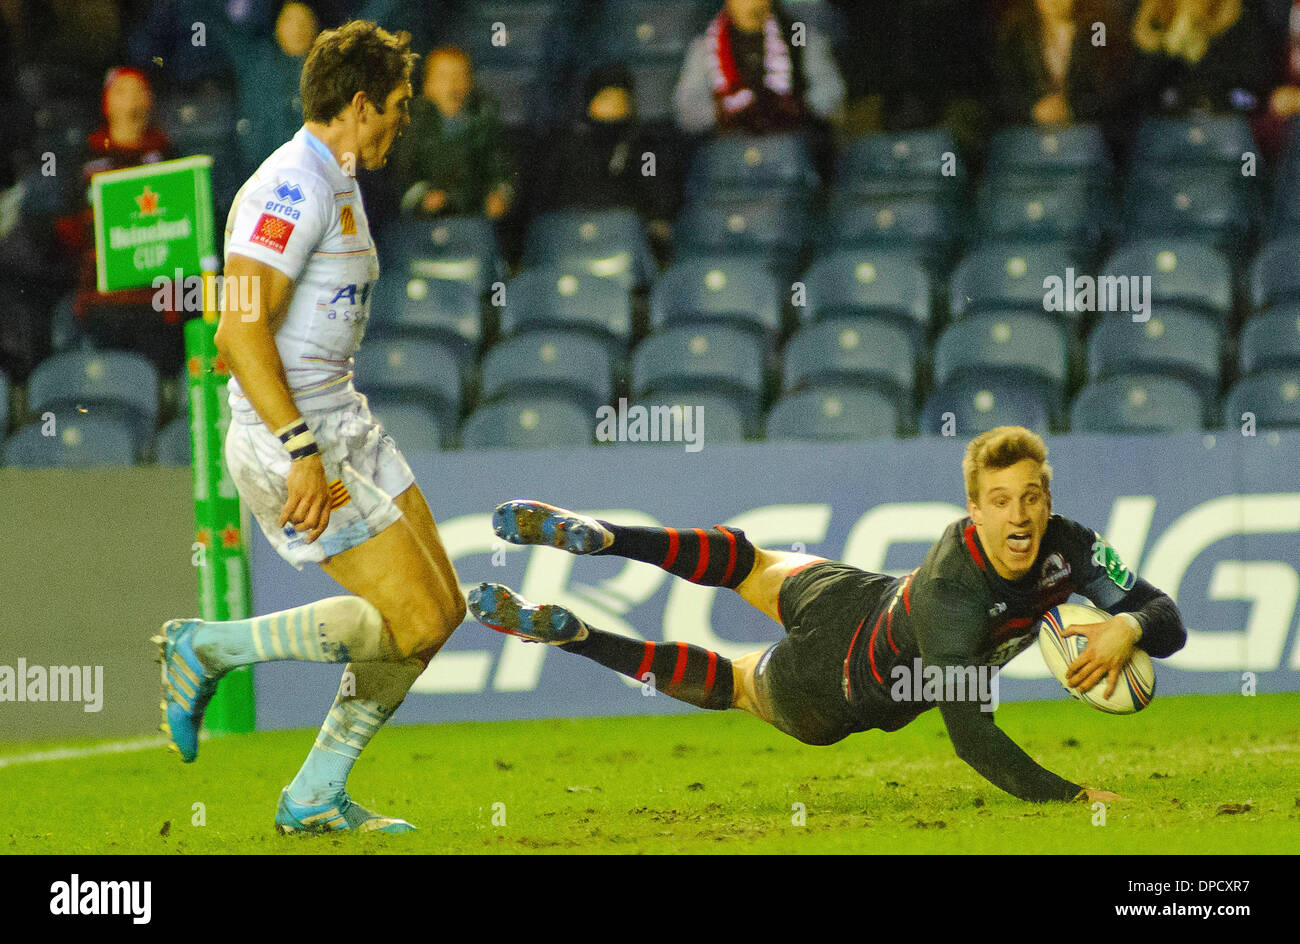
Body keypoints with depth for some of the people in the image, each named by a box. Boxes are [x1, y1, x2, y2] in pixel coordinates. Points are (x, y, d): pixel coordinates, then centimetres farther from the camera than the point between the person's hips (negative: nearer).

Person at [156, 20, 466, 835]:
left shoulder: (337, 186, 15)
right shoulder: (294, 189, -18)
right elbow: (241, 332, -26)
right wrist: (303, 452, -29)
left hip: (343, 425, 10)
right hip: (286, 439, -10)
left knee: (440, 611, 8)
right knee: (409, 623, -12)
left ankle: (316, 797, 14)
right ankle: (207, 648, 0)